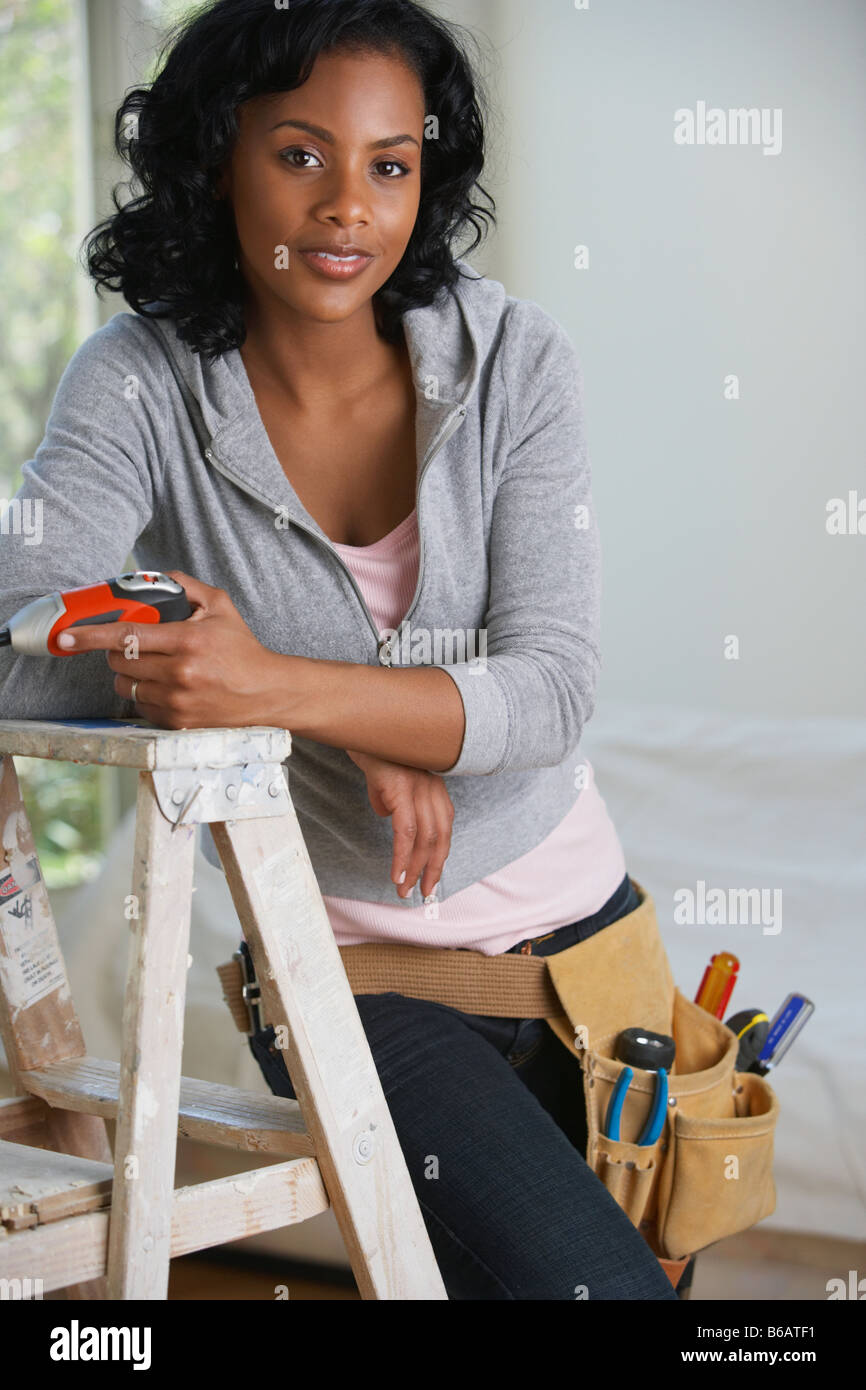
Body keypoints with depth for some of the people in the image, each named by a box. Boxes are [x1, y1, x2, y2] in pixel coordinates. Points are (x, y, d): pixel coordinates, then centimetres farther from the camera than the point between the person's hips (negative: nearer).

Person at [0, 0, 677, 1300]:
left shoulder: (515, 356, -11)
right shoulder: (142, 383, -14)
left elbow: (554, 686, -18)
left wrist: (281, 687, -35)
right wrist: (357, 733, -24)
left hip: (576, 915, 3)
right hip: (353, 972, -3)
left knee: (660, 1253, 18)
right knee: (591, 1284, -17)